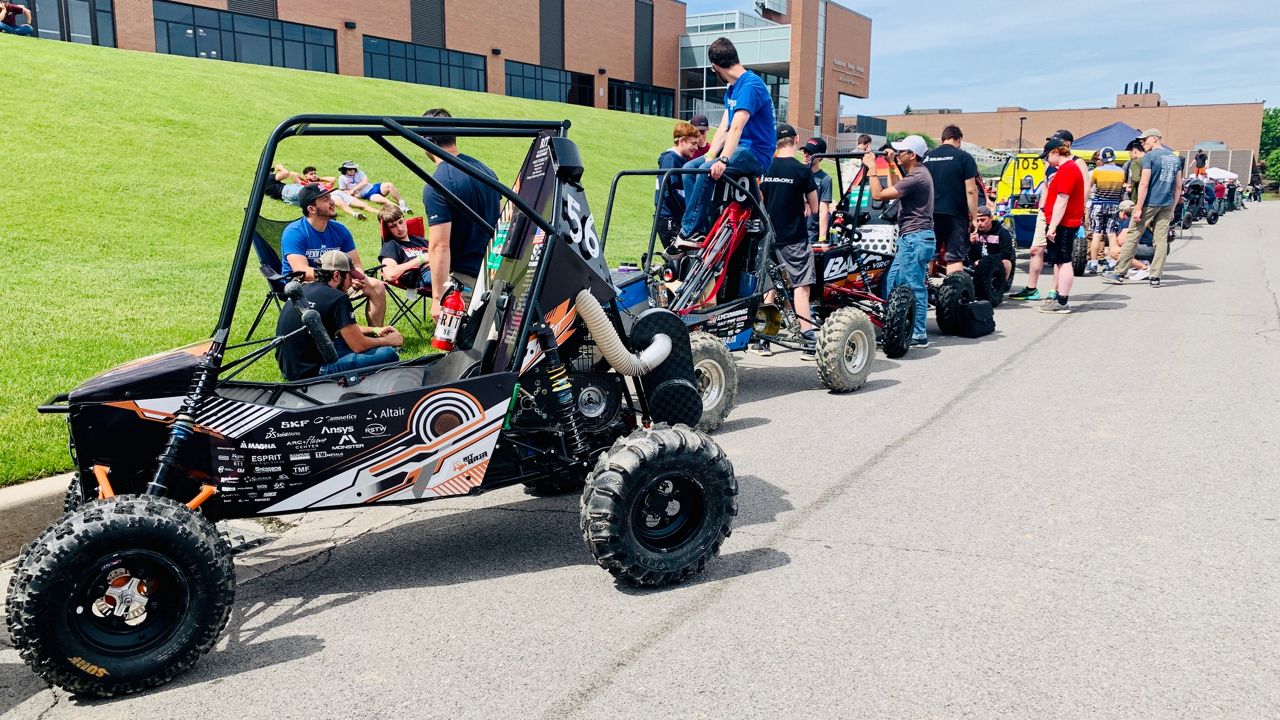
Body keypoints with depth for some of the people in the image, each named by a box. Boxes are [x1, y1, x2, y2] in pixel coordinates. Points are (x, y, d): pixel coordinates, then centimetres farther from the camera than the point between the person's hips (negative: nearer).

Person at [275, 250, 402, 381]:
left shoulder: (303, 290, 11)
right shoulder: (338, 299, -15)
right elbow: (359, 345, -10)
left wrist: (375, 330, 23)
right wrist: (387, 340, 7)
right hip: (311, 372, -9)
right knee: (389, 354, -12)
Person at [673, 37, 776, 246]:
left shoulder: (750, 85, -16)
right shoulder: (732, 89, 15)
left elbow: (737, 127, -29)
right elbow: (724, 127, 7)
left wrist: (723, 160, -39)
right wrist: (710, 154, -7)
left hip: (756, 153, -10)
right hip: (739, 148, 10)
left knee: (706, 171, -29)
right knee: (690, 168, 1)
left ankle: (690, 232, -22)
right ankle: (701, 228, -2)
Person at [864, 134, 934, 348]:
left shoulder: (917, 177, -17)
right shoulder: (917, 174, 15)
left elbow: (878, 195, -19)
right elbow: (896, 190, 30)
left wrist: (872, 168, -8)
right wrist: (891, 165, 27)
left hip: (916, 239, -11)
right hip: (912, 238, 11)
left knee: (913, 287, -7)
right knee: (893, 281, 15)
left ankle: (919, 335, -2)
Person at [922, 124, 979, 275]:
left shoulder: (927, 157, 10)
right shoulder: (964, 157, -3)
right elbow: (971, 191, -8)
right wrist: (974, 217, -2)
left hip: (929, 215, 4)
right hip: (955, 215, -4)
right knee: (955, 258, -3)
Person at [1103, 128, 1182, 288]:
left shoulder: (1149, 156, -8)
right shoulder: (1174, 157, 14)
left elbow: (1144, 184, -15)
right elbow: (1178, 186, 15)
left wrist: (1138, 208, -14)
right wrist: (1172, 208, 20)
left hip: (1149, 203, -6)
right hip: (1167, 206, 6)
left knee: (1132, 238, 0)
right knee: (1161, 240, 5)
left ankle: (1119, 274, 4)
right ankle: (1155, 277, 4)